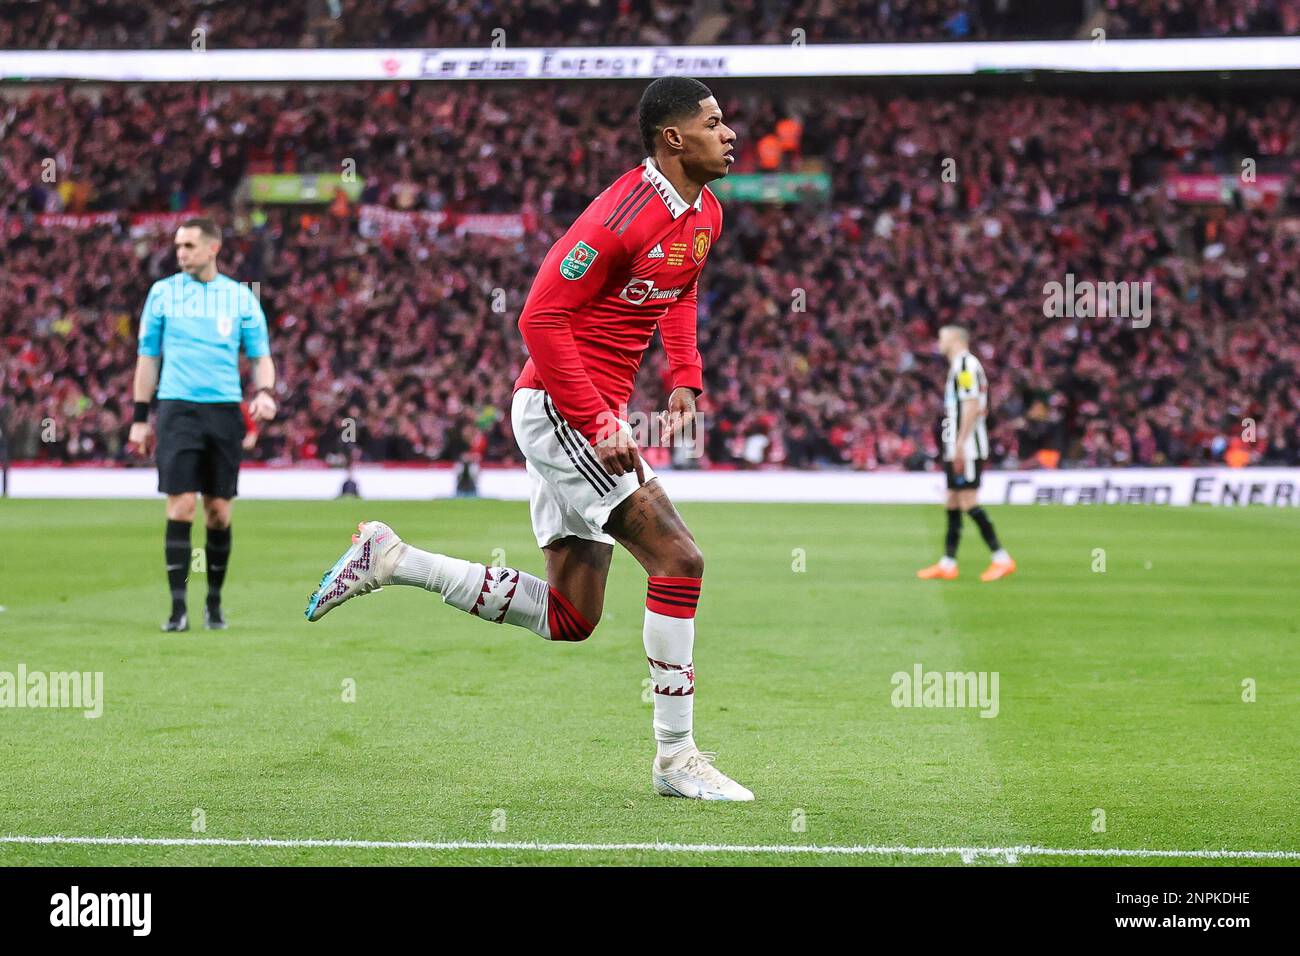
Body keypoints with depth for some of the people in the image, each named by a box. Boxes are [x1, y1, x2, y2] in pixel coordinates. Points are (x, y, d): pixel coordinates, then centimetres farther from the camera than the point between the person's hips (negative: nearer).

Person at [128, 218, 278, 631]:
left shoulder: (240, 297, 6)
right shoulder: (162, 292, 6)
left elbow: (260, 354, 8)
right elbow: (148, 356, 10)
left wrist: (264, 392, -12)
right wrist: (140, 418, 7)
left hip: (225, 410, 1)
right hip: (177, 409, -1)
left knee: (219, 512, 3)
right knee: (181, 507, -10)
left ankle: (214, 602, 18)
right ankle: (178, 606, -8)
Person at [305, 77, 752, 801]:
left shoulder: (707, 213, 8)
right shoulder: (623, 216, -20)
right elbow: (541, 319, -21)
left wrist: (685, 377, 10)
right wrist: (600, 426, -24)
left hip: (593, 416, 10)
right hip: (560, 409, -10)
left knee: (569, 618, 9)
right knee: (679, 558, -15)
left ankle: (391, 560, 15)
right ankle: (676, 757, -8)